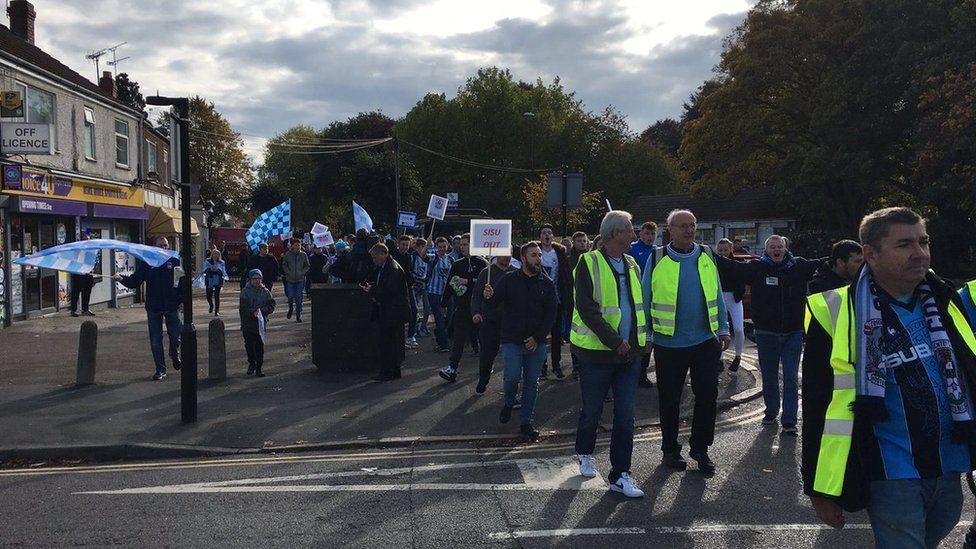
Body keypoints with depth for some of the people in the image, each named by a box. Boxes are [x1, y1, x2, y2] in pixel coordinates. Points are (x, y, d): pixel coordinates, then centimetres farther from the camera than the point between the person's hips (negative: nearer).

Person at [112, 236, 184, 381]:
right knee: (155, 340, 4)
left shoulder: (175, 261, 2)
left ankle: (175, 356, 35)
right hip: (153, 308, 1)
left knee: (176, 335, 3)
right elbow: (134, 281, 1)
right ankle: (160, 370, 14)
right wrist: (122, 278, -17)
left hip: (172, 307, 0)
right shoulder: (145, 262, 2)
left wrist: (182, 300, -2)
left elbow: (183, 282, 4)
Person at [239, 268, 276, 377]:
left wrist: (261, 311, -14)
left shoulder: (265, 292, 3)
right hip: (248, 323, -1)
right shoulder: (245, 291, -3)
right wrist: (253, 313, -24)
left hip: (260, 323, 1)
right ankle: (251, 363, 27)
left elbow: (271, 305, 1)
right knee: (249, 345, 7)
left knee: (260, 346, 1)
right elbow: (243, 308, -10)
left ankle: (259, 367, 9)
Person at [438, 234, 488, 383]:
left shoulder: (482, 263, -3)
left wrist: (468, 281, -20)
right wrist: (444, 304, 20)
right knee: (458, 337, -3)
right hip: (462, 307, 3)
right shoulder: (457, 264, 12)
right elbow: (449, 284, 17)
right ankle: (452, 368, -7)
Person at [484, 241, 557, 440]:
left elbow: (551, 314, 4)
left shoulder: (546, 284, 4)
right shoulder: (508, 280, -1)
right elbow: (495, 303, -4)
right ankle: (509, 403, 22)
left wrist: (537, 338, -6)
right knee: (512, 378, -11)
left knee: (532, 382, 6)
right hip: (512, 340, -2)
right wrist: (489, 296, -29)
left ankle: (525, 422, 18)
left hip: (536, 343, 2)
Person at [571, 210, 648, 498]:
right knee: (592, 410, 11)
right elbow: (587, 309, -16)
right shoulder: (589, 263, -8)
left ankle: (620, 475, 9)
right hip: (597, 351, -5)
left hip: (629, 352, 5)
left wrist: (642, 337, 8)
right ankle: (584, 454, 36)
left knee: (625, 416, 2)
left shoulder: (631, 264, 12)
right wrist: (614, 341, -20)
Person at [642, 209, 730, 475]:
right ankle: (670, 450, 24)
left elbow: (717, 296, 11)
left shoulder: (706, 256, 5)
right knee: (669, 399, 9)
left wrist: (723, 329, 7)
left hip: (705, 341, 2)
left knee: (708, 395, 5)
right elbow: (645, 299, 1)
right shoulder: (657, 259, -3)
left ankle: (700, 447, 21)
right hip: (668, 342, -2)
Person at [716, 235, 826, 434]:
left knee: (791, 379, 2)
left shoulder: (799, 266, 3)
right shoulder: (757, 267, -2)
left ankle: (789, 420, 7)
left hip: (793, 333, 0)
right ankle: (771, 412, 31)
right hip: (766, 333, 0)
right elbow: (731, 266, -6)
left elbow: (820, 263, 9)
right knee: (769, 377, 12)